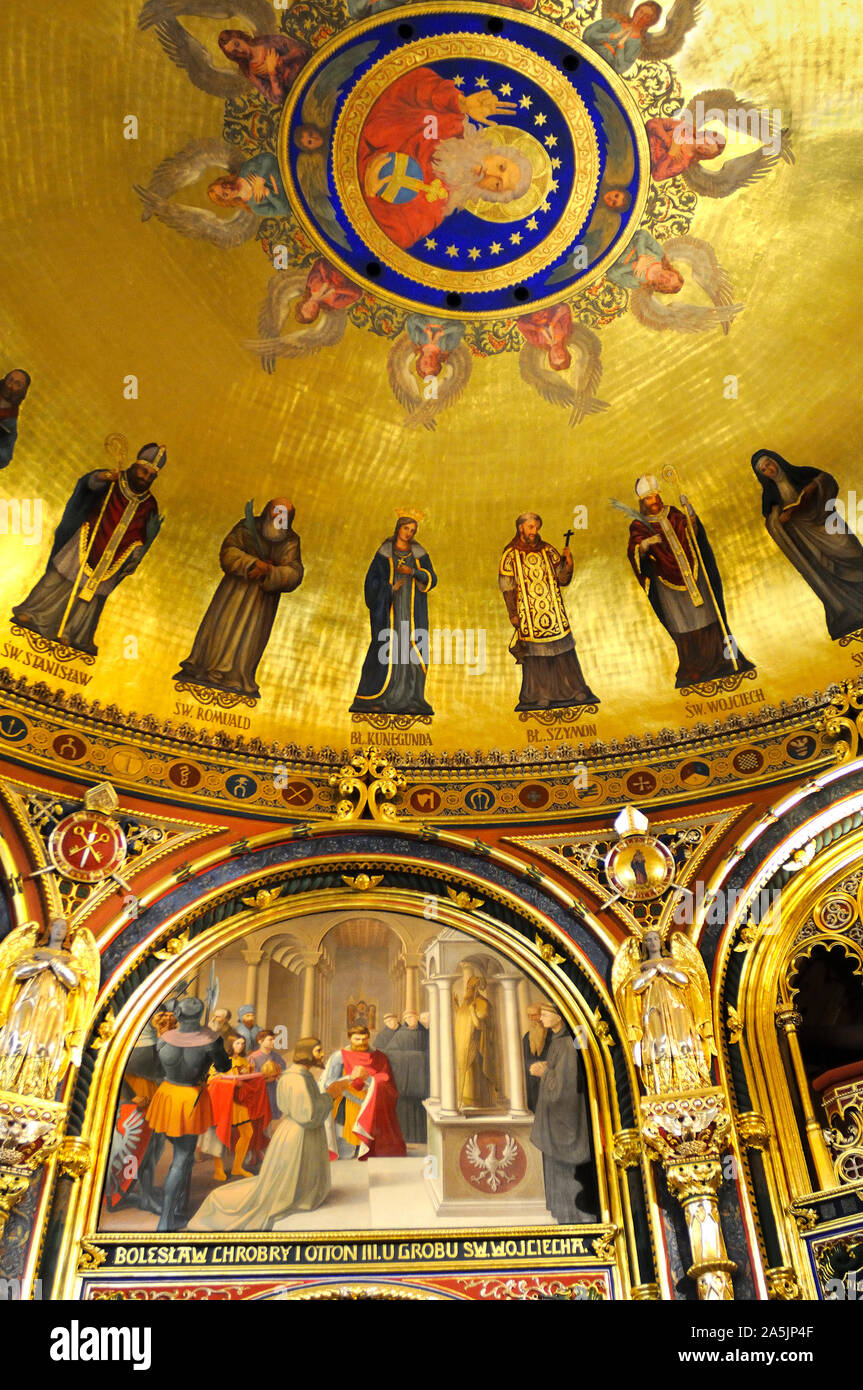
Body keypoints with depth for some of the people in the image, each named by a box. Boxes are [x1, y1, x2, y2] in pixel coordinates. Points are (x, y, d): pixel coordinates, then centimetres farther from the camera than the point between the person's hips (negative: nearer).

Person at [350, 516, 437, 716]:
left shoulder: (420, 554, 8)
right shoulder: (384, 553, 4)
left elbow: (432, 579, 1)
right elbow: (372, 580, 2)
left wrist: (412, 571, -14)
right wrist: (391, 588, -12)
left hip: (413, 610, 2)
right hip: (389, 609, -2)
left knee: (412, 651, -4)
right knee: (385, 649, -10)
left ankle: (408, 699, 1)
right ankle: (374, 698, -5)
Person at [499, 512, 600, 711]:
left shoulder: (548, 551, 8)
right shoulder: (511, 555, 2)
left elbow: (563, 580, 6)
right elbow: (507, 587, 1)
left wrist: (568, 562, -12)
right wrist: (512, 614, -5)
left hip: (554, 612, 3)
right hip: (529, 614, -2)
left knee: (563, 650, 2)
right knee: (535, 655, -2)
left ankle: (571, 690, 10)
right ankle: (538, 696, 5)